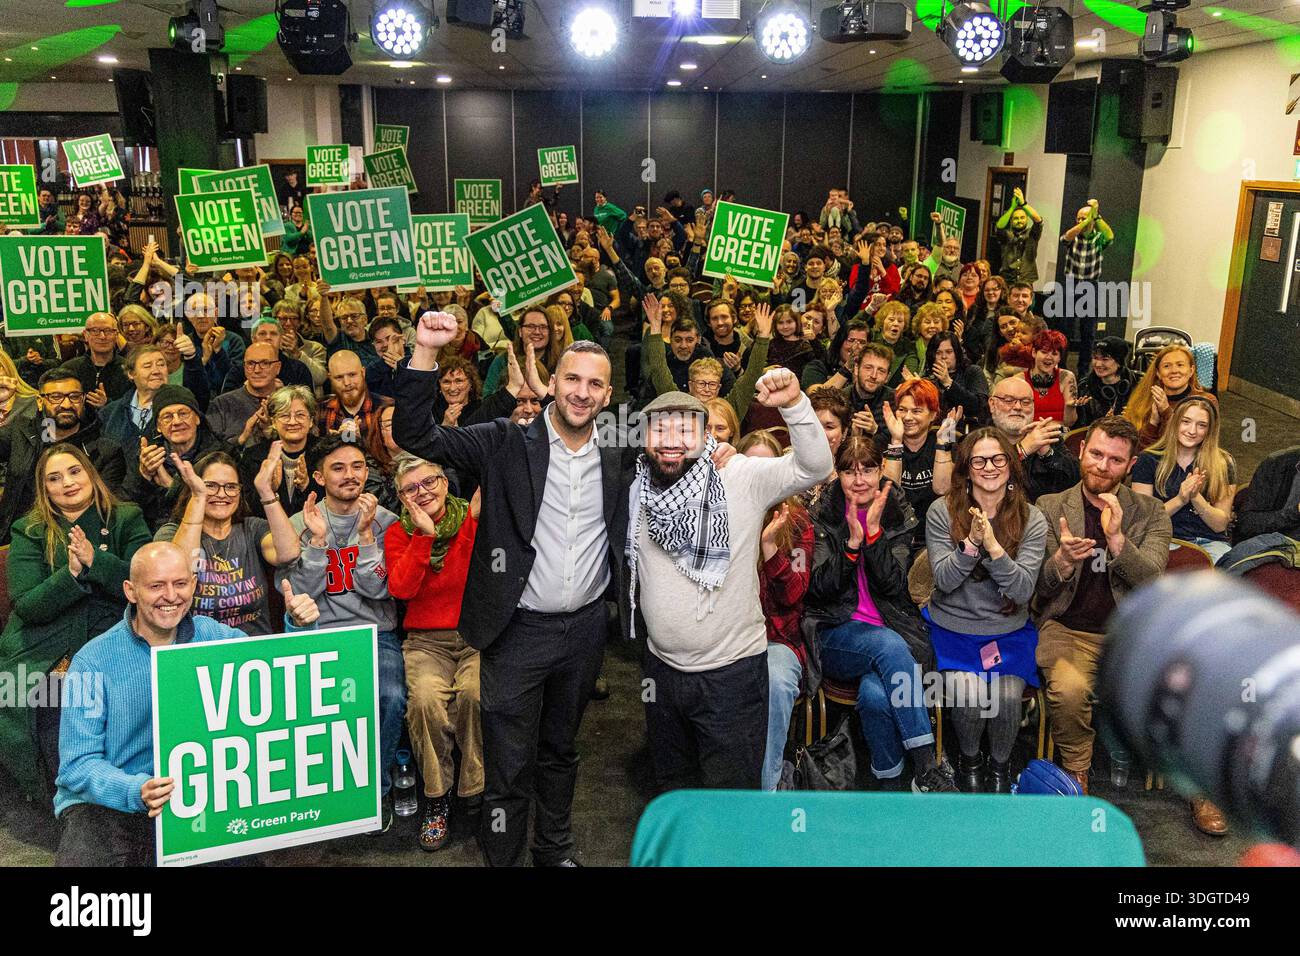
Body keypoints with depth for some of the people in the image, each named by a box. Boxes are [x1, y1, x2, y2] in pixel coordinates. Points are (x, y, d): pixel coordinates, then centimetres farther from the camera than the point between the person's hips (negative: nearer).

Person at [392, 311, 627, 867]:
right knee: (509, 763, 6)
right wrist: (425, 352, -27)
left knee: (560, 751, 22)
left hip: (585, 628, 4)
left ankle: (555, 848, 41)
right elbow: (415, 436, -16)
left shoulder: (618, 456, 2)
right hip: (518, 630, -3)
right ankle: (502, 856, 25)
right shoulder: (509, 442, -9)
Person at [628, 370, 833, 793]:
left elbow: (814, 467, -27)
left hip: (731, 669, -5)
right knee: (671, 786, 25)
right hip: (662, 664, 5)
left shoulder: (740, 478, -15)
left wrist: (794, 404, -40)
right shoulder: (637, 491, 1)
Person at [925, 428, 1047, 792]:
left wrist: (993, 546, -26)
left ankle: (1001, 765, 8)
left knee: (1008, 695, -25)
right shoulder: (942, 512, -5)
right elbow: (944, 580, -9)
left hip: (1009, 630, 1)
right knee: (968, 694, -26)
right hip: (953, 629, -1)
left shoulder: (1031, 520, -3)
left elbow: (1023, 590, -11)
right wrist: (972, 542, -25)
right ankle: (968, 759, 8)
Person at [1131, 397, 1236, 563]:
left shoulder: (1224, 464, 9)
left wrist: (1196, 497, -11)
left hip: (1210, 542, 3)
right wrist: (1180, 500, -12)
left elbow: (1220, 525, 6)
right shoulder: (1148, 460, 5)